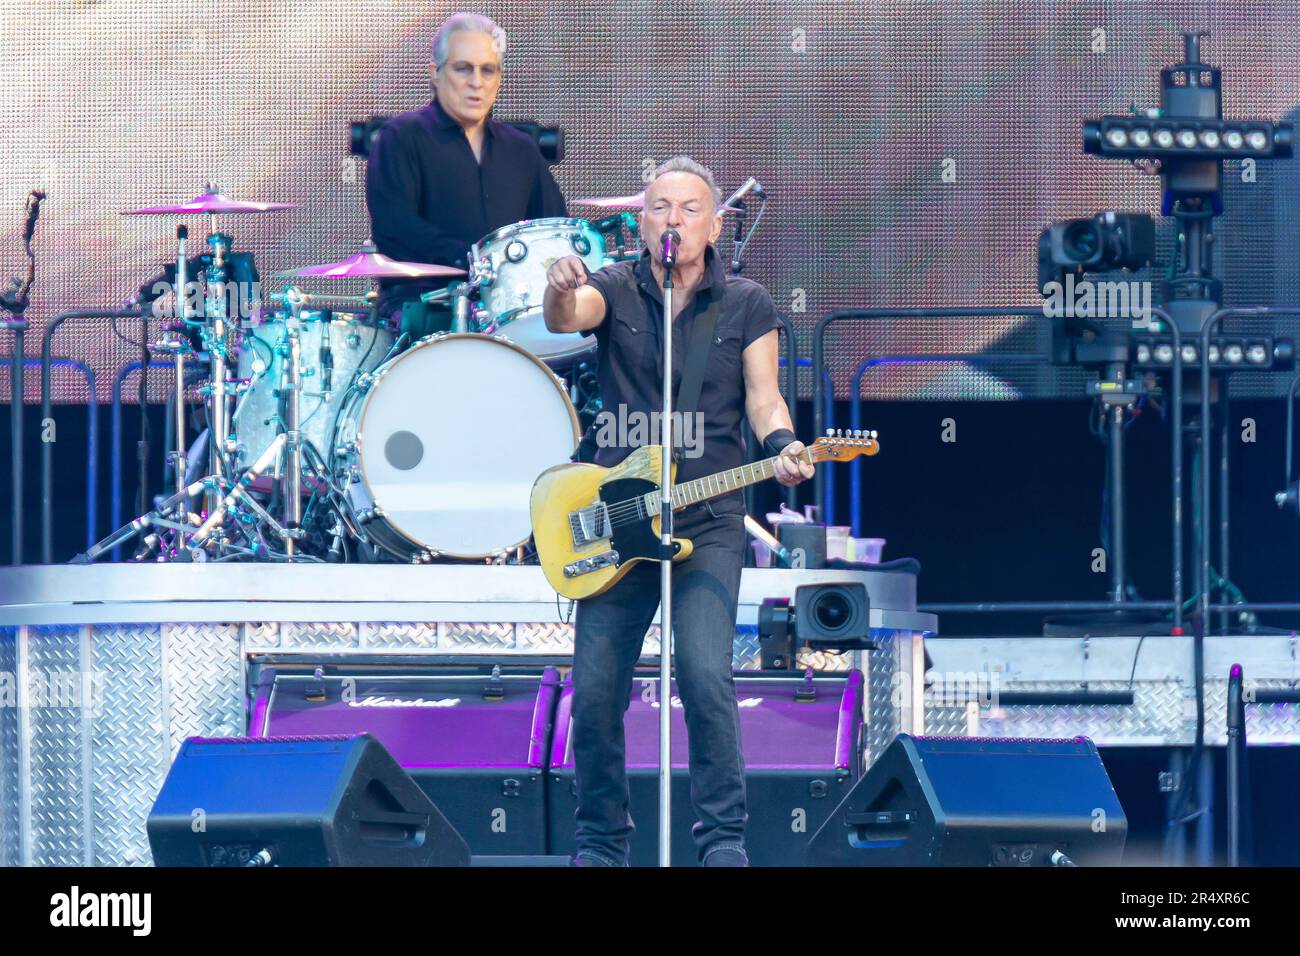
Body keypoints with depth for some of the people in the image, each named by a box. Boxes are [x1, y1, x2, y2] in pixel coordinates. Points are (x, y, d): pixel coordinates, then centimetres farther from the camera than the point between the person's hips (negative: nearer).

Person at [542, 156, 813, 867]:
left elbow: (762, 395, 1)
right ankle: (601, 843, 17)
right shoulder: (615, 290, 4)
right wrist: (560, 294, -42)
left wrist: (782, 447, -21)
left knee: (706, 677, -18)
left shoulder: (746, 304, 5)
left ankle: (724, 841, -7)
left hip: (708, 522, -1)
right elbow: (566, 317, -17)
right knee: (595, 693, 0)